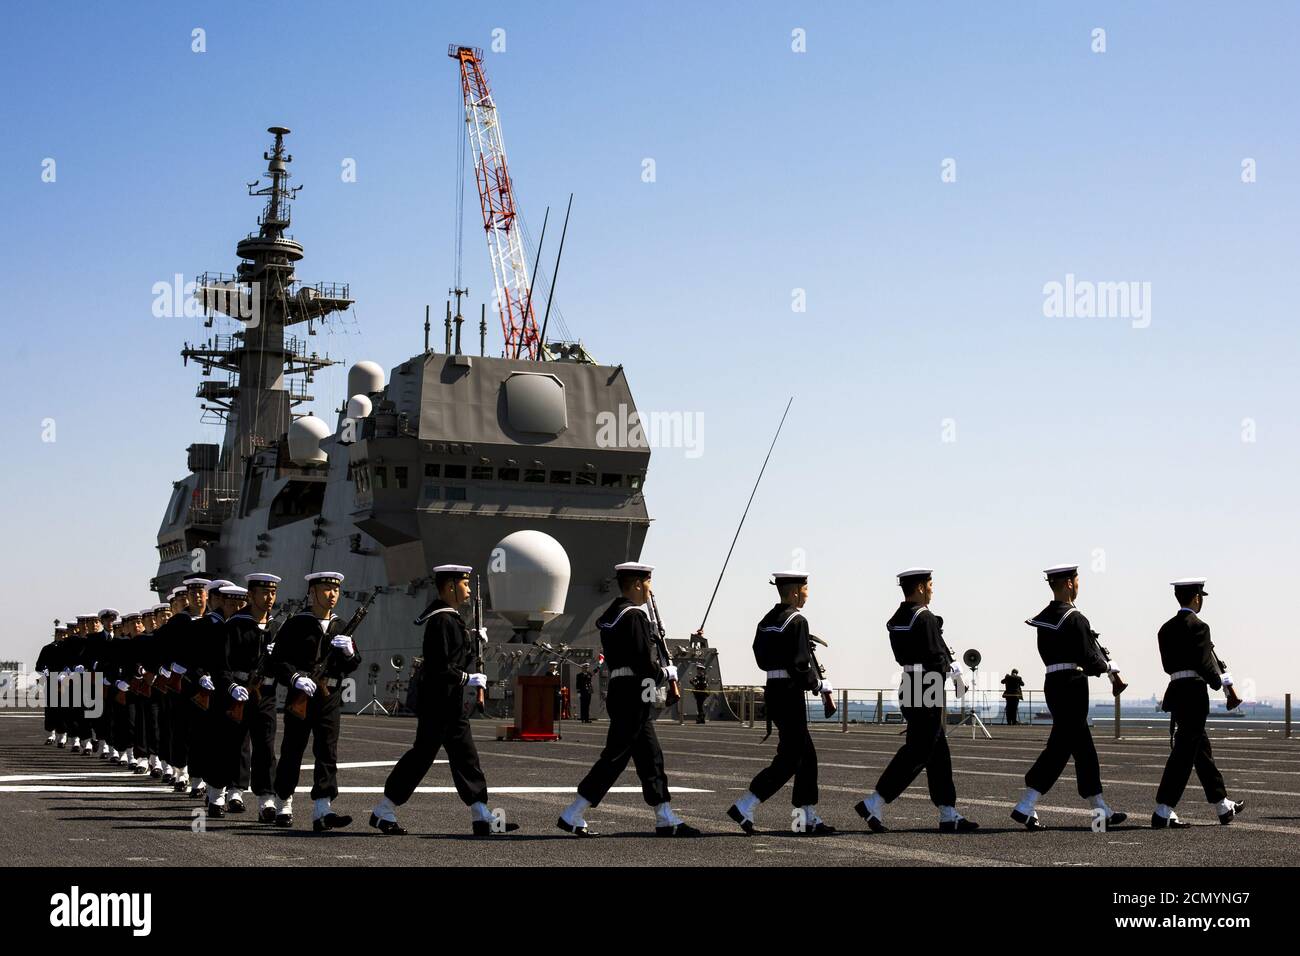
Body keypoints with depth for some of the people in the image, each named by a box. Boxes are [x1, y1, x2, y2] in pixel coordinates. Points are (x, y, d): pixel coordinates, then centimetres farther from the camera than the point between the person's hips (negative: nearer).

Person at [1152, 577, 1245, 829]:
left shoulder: (1166, 629, 12)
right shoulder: (1198, 627, -12)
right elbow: (1204, 664, -16)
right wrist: (1222, 684, 3)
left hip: (1176, 692, 9)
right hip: (1194, 692, -9)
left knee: (1201, 748, 18)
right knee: (1185, 752, -7)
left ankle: (1223, 807, 29)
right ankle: (1162, 813, -12)